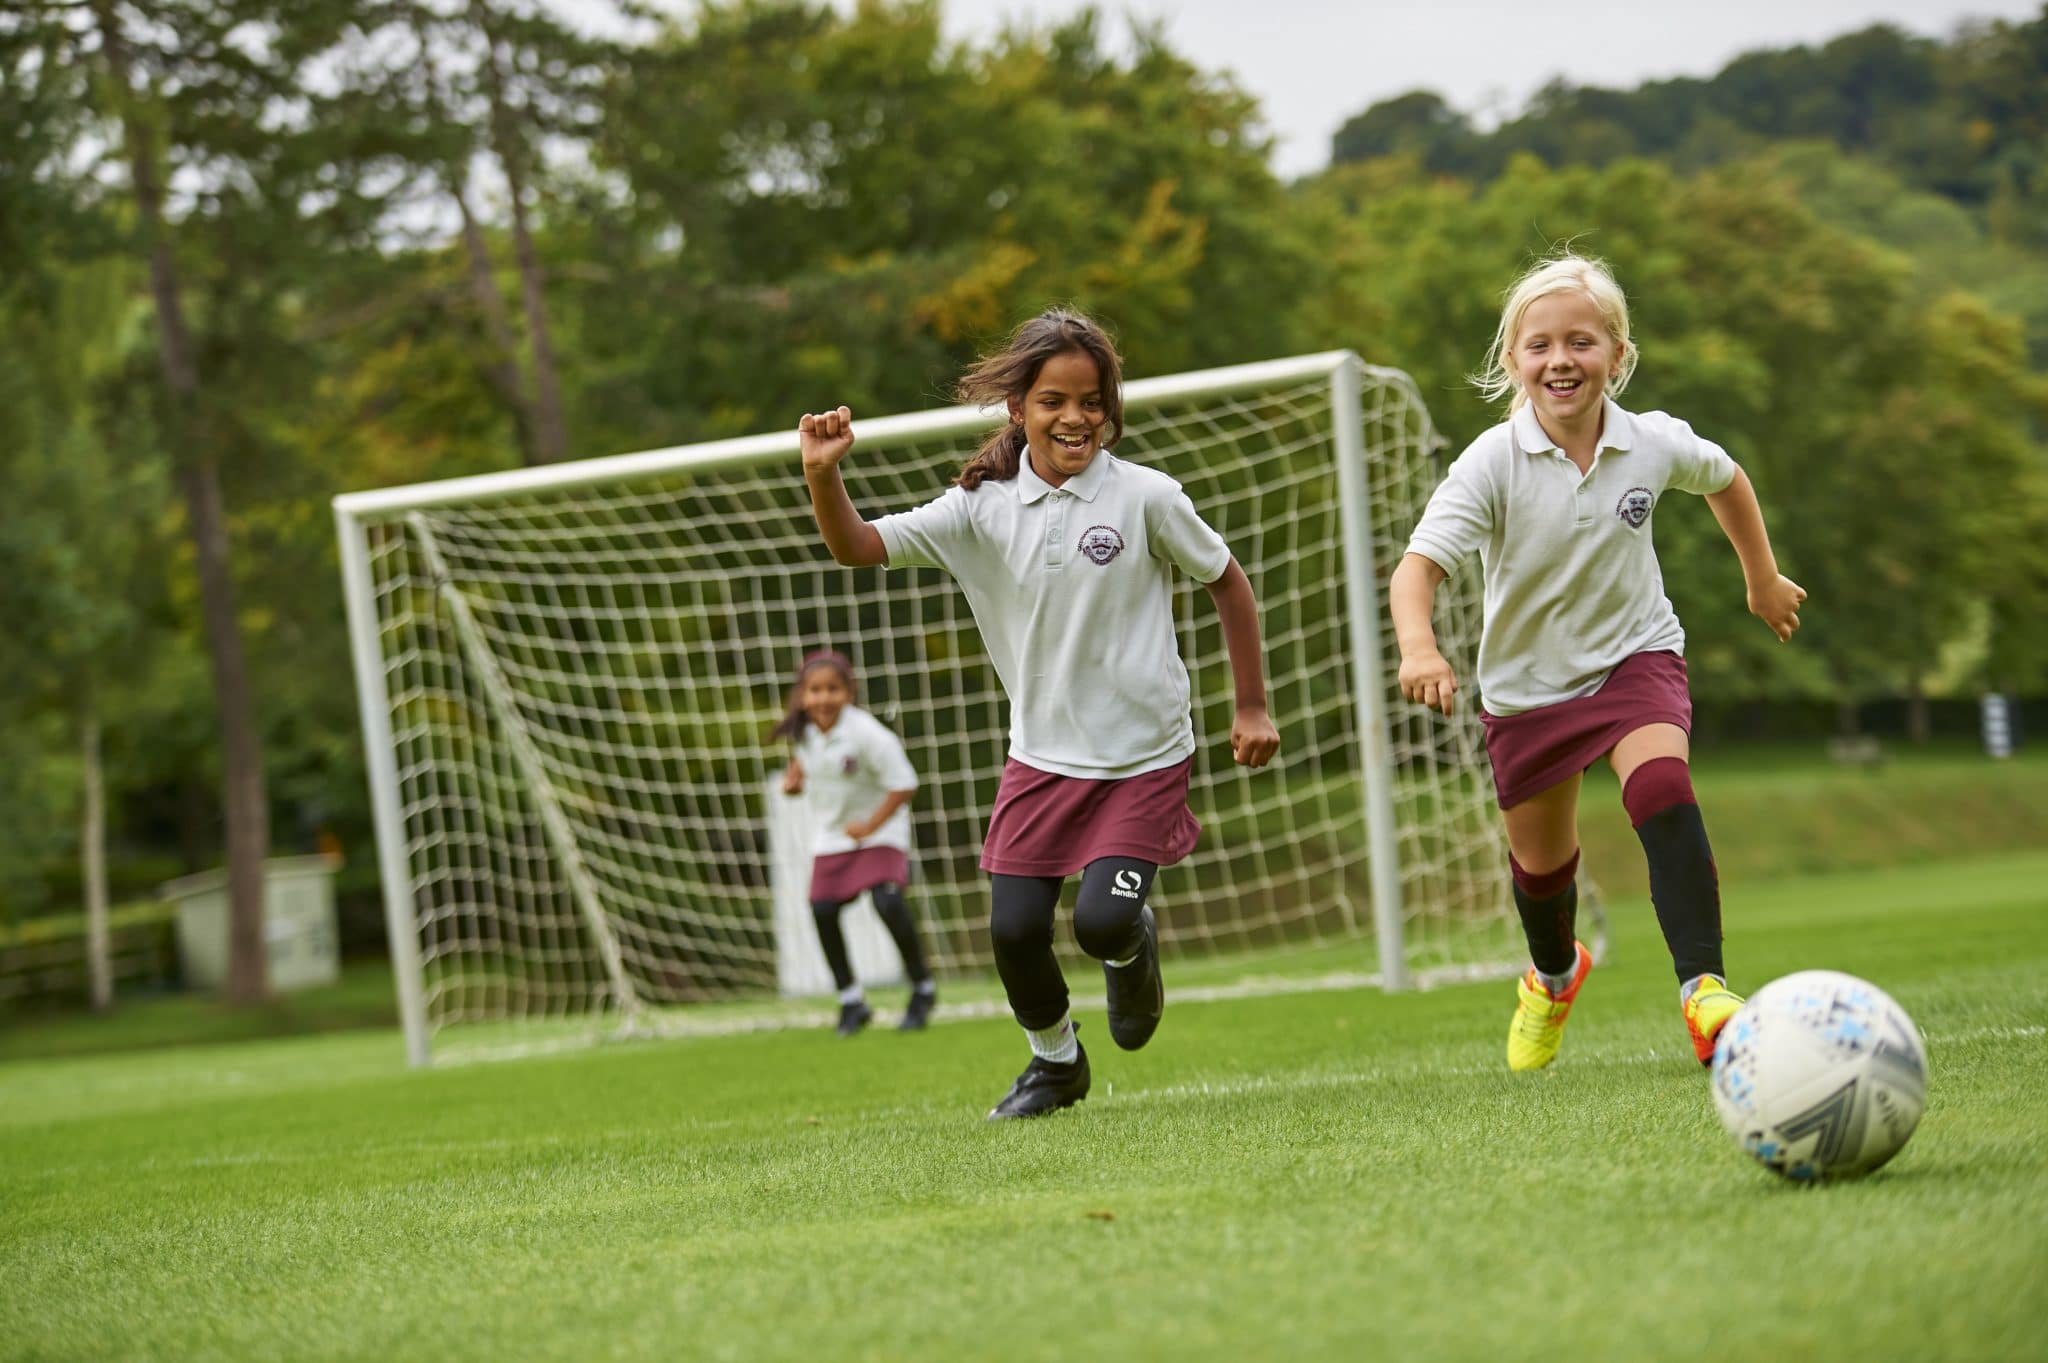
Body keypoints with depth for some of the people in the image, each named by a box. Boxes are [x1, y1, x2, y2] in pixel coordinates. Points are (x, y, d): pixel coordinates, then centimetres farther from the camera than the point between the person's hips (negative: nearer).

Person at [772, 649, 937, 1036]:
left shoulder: (864, 733, -25)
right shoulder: (803, 730, -7)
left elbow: (904, 784, -22)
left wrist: (871, 826, -19)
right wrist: (794, 778, 0)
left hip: (879, 829, -6)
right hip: (832, 835, 6)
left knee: (888, 902, -23)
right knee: (823, 911, -4)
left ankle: (923, 989, -2)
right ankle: (851, 1001, 13)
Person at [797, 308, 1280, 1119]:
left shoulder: (1145, 497, -9)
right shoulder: (982, 508, -3)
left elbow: (1226, 583, 3)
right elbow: (858, 547, -6)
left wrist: (1251, 708, 6)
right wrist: (823, 475, -25)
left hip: (1144, 756, -3)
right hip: (1041, 755, 3)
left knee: (1102, 921, -17)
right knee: (1013, 928, -4)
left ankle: (1133, 947, 23)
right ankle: (1054, 1060, 27)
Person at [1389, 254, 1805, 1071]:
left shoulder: (1654, 444, -13)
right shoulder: (1492, 464, -22)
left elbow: (1724, 477, 11)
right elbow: (1419, 565, -31)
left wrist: (1763, 577, 21)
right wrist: (1419, 648, -51)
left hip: (1634, 655, 0)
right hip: (1527, 682, 0)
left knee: (1663, 791, -30)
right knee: (1540, 862, 15)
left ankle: (1703, 989, -30)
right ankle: (1553, 976, 49)